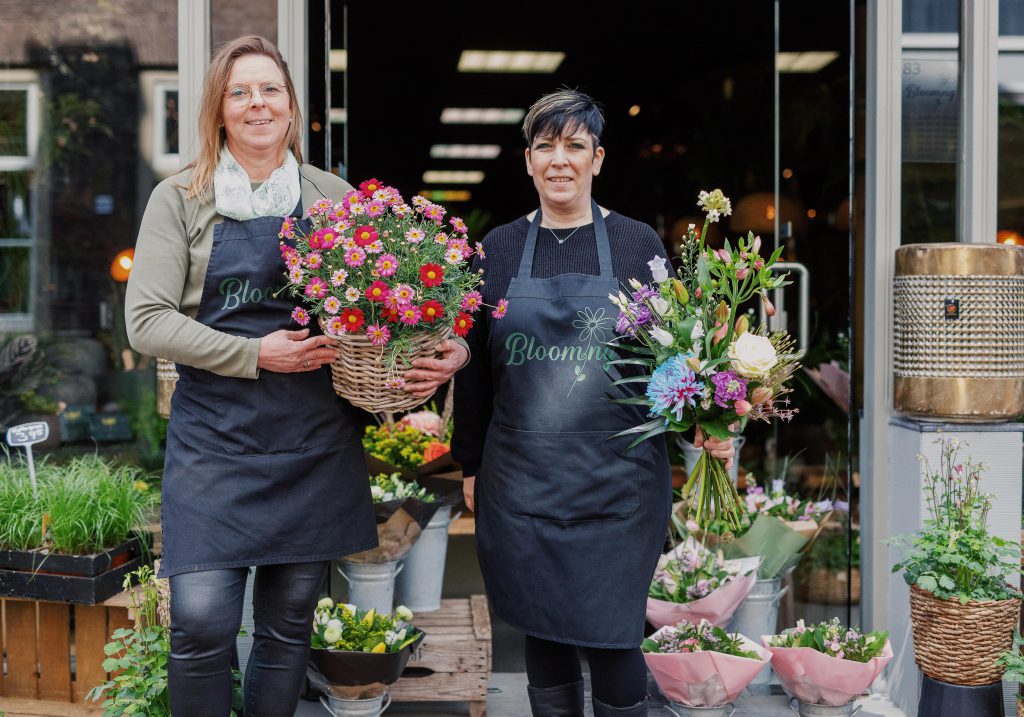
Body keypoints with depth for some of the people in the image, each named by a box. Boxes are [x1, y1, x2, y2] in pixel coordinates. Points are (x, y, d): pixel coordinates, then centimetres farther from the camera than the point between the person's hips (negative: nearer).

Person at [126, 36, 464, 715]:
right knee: (202, 624, -8)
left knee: (289, 622, 10)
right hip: (216, 436, -2)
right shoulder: (181, 199, 3)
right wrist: (254, 353, -14)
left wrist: (451, 346, -7)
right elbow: (147, 320, -4)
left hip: (316, 442, 2)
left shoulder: (335, 198, 8)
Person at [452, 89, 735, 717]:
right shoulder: (499, 249, 7)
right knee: (543, 634, 11)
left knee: (610, 638, 1)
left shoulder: (638, 245, 2)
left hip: (617, 481, -2)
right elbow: (474, 365, 10)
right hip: (522, 481, 2)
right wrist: (471, 464, 10)